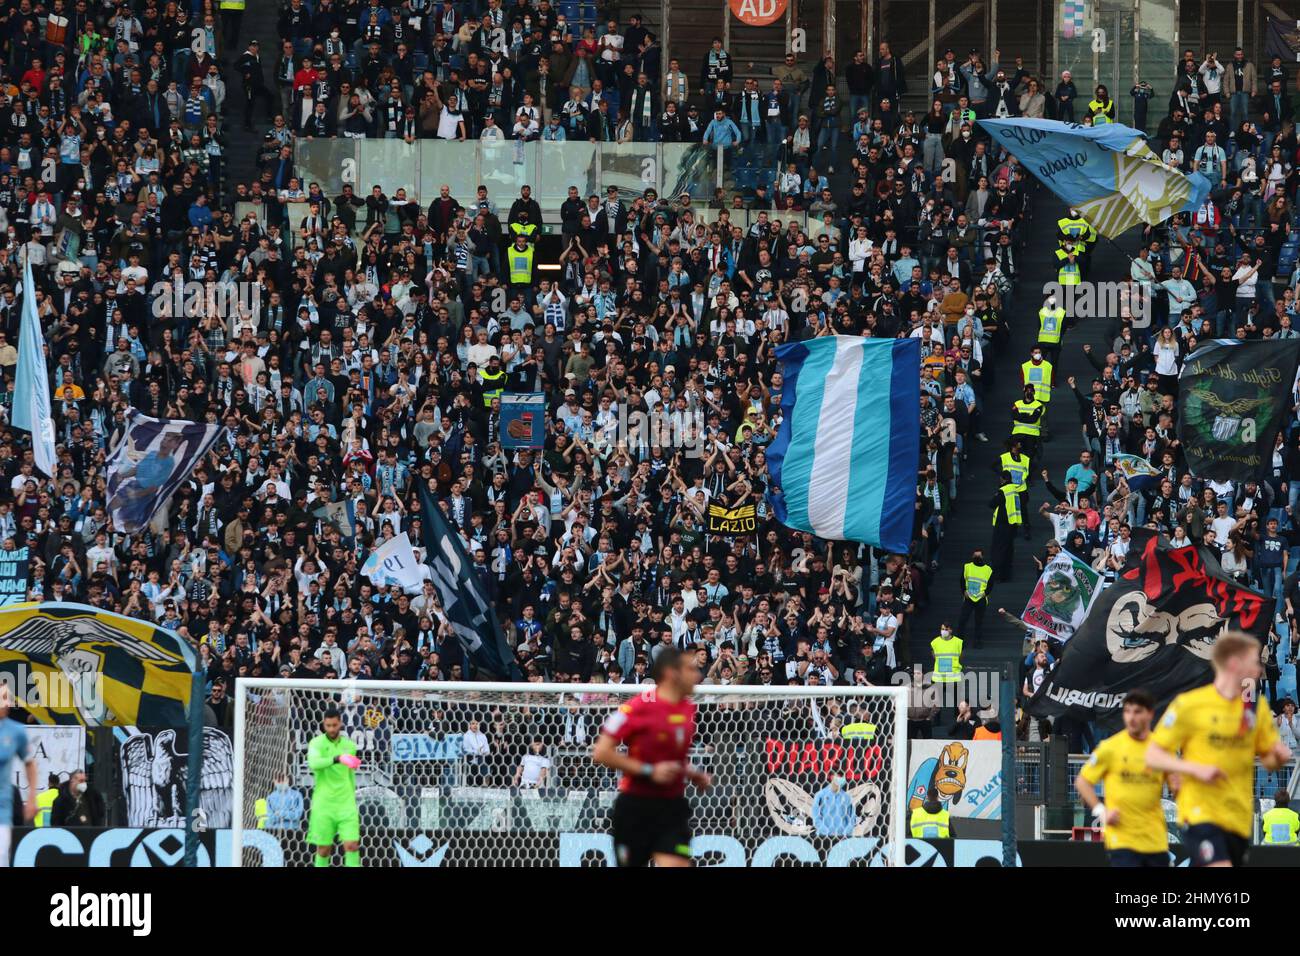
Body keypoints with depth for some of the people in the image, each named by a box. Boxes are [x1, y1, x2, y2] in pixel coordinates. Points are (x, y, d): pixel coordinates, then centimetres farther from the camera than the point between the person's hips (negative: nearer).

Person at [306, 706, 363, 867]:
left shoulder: (350, 746, 9)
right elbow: (314, 763, -26)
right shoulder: (316, 743, -4)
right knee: (323, 849, 1)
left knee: (352, 845, -9)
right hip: (323, 804, -2)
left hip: (345, 803, 2)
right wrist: (337, 759, -41)